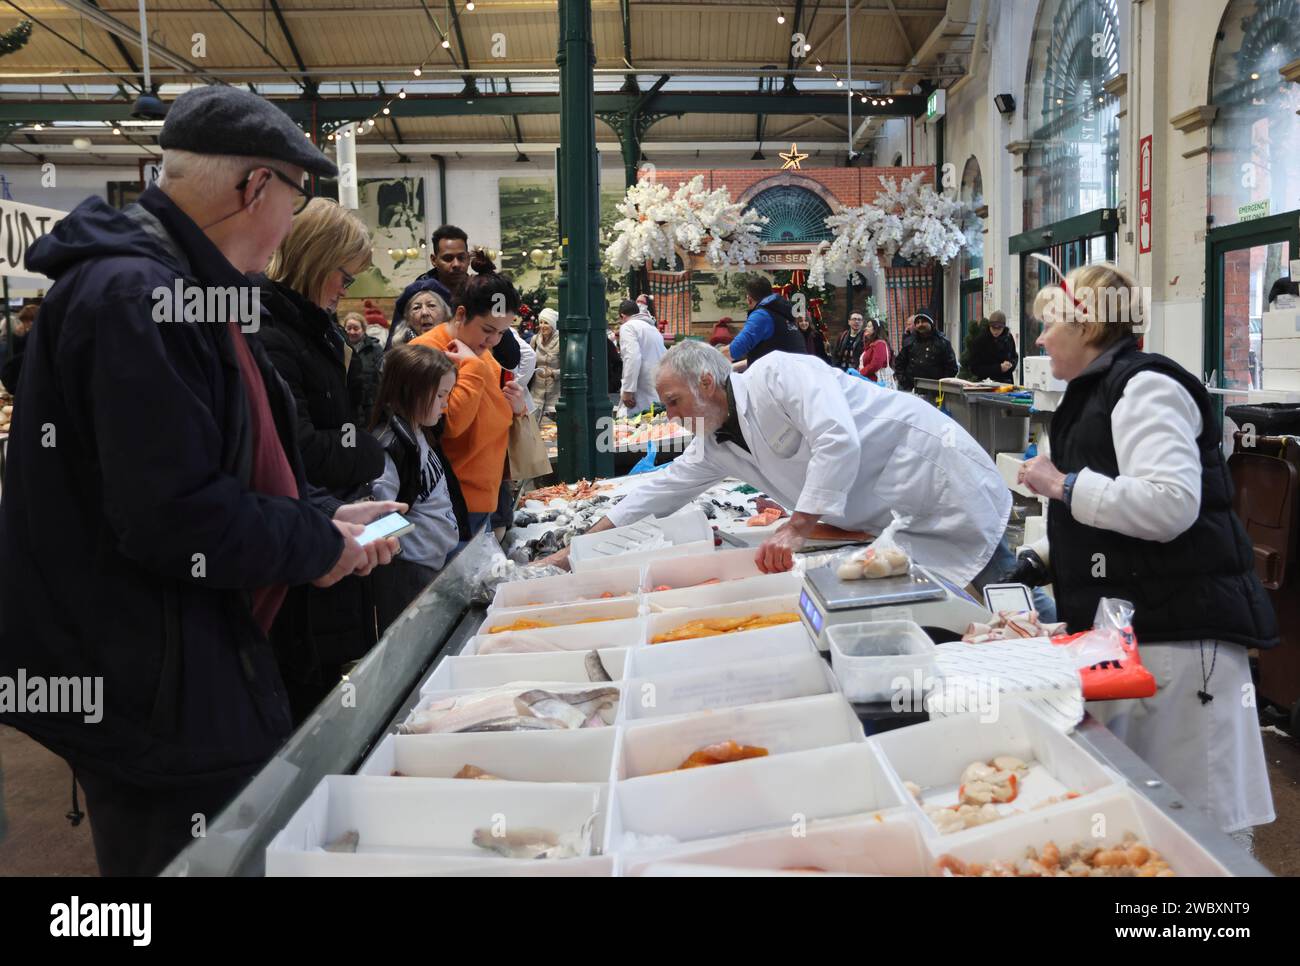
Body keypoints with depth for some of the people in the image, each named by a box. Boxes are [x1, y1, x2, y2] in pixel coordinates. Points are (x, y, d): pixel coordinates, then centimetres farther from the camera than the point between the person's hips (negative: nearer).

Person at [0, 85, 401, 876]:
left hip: (202, 666, 10)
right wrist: (318, 545, -15)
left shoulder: (176, 286, 12)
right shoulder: (136, 297, -23)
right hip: (155, 701, -10)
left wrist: (324, 518, 8)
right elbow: (173, 518, -30)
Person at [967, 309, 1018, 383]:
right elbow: (974, 368, -7)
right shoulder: (979, 341, -6)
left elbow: (1015, 357, 20)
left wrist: (1010, 364, -4)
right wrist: (999, 368, -15)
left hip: (1006, 381, 3)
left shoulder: (1008, 337, 5)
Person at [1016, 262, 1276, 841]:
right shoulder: (1098, 393, 19)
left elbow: (1170, 504, -27)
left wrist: (1063, 484, -18)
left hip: (1177, 627, -10)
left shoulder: (1145, 386, -13)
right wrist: (1045, 560, 19)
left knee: (1193, 809, -3)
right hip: (1125, 620, 10)